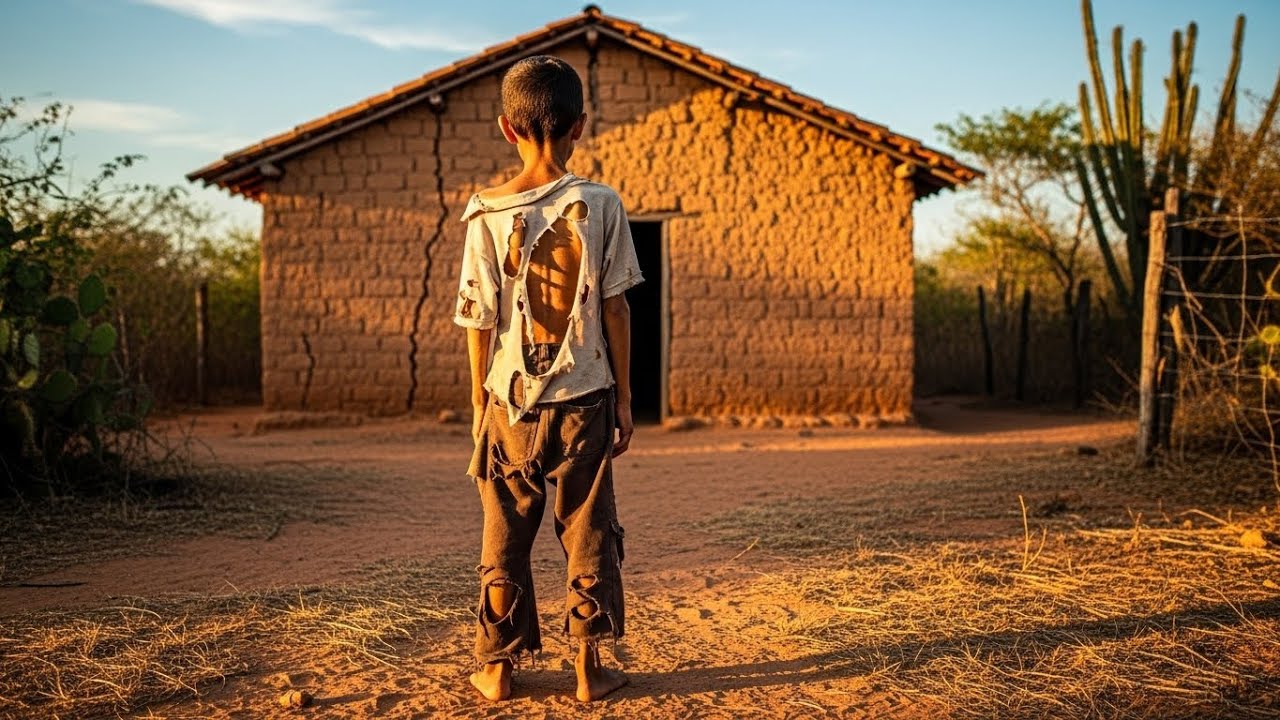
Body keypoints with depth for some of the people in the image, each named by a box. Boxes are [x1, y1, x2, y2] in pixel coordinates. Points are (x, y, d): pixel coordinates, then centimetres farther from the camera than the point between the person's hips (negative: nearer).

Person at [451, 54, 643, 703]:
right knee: (588, 535, 10)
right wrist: (623, 395, 5)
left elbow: (480, 320, -1)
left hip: (512, 403, 1)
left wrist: (479, 402, 10)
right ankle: (588, 668, 17)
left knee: (505, 539, 12)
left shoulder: (486, 213, -5)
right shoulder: (600, 206, -6)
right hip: (585, 399, 0)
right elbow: (615, 309, -3)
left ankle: (497, 668, 22)